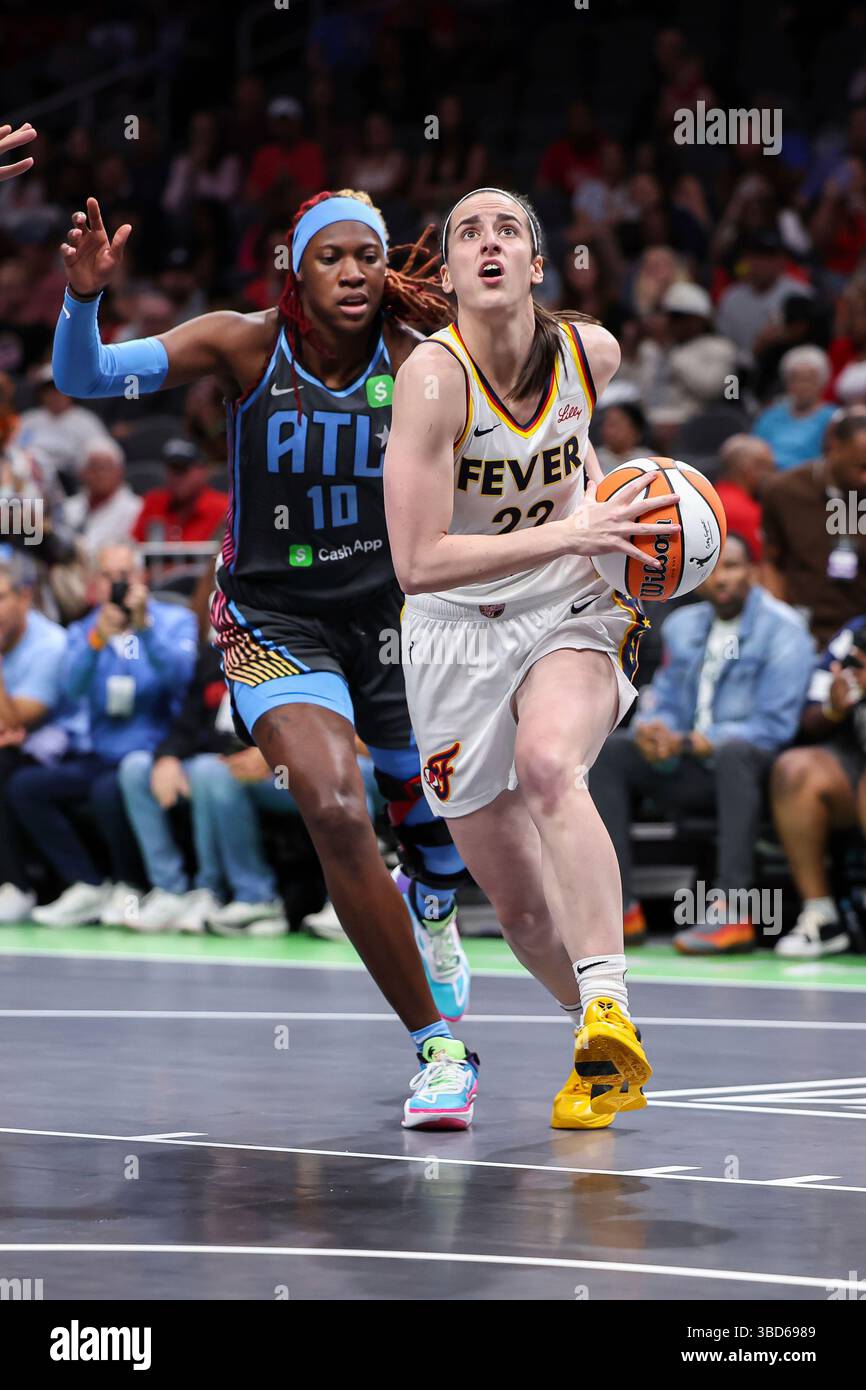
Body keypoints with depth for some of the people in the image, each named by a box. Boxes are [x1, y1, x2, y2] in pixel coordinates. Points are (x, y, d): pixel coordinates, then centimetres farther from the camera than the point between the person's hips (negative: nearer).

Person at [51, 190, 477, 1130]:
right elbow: (86, 376, -19)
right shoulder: (245, 346, -14)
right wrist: (83, 296, -38)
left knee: (439, 829, 17)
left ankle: (428, 907, 58)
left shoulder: (413, 358, -11)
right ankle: (438, 1045, -12)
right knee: (336, 814, -25)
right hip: (274, 622, -3)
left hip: (391, 612, 3)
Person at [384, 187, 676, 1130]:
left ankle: (608, 1007, -38)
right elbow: (418, 562, -26)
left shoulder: (590, 352, -7)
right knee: (517, 904, 4)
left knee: (547, 764, -34)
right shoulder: (433, 376, -20)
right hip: (457, 635, -1)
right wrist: (568, 535, -29)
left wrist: (603, 499, 5)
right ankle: (612, 1061, 28)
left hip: (572, 616, 1)